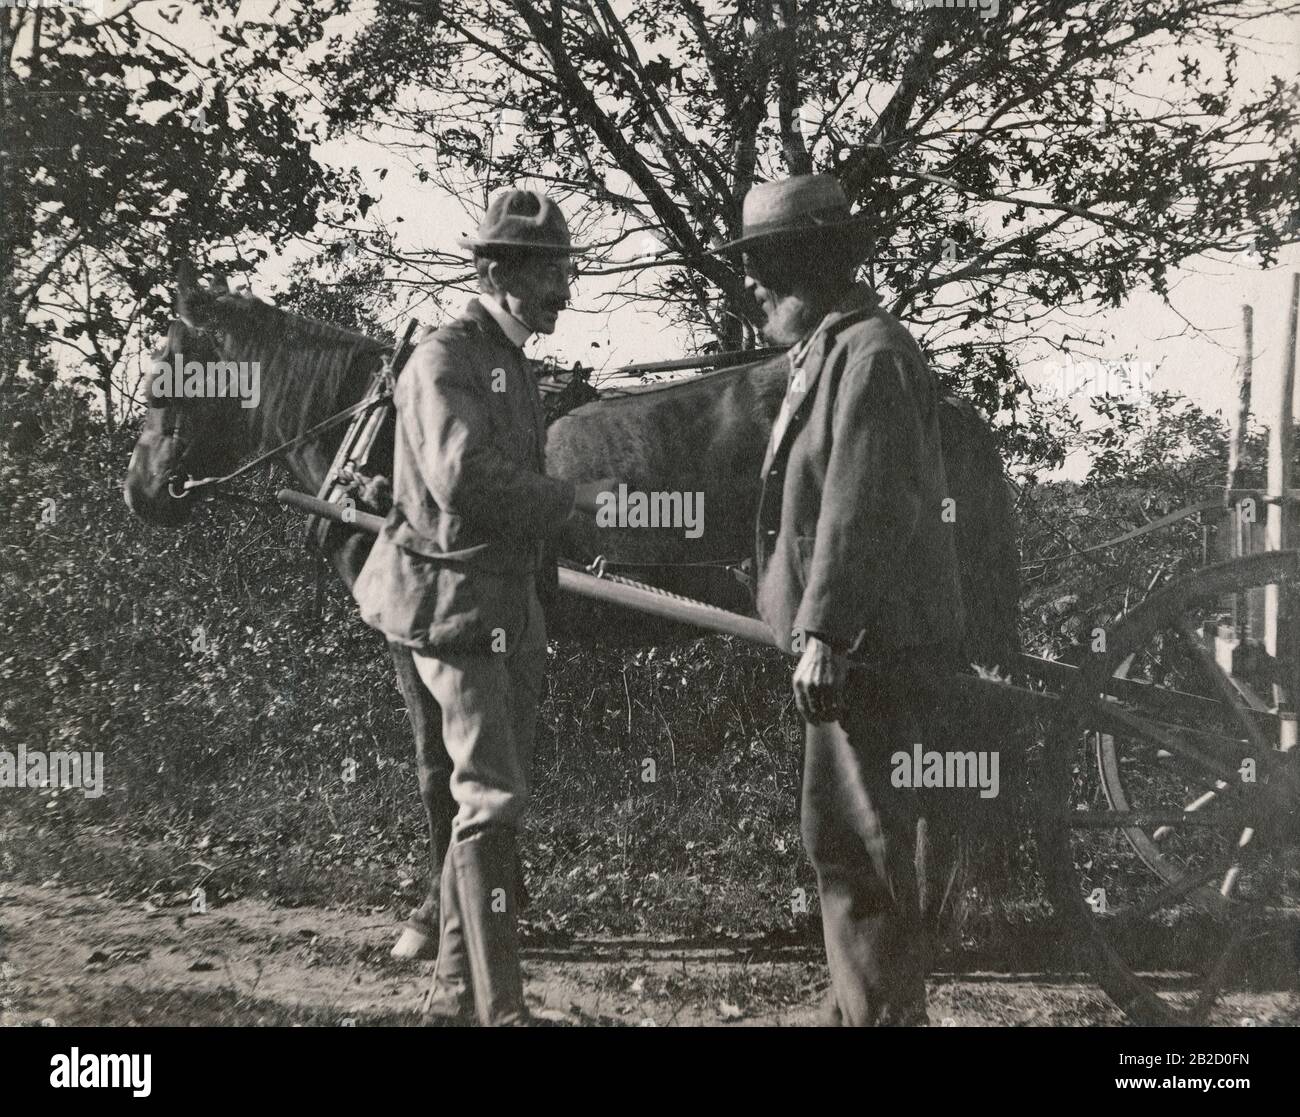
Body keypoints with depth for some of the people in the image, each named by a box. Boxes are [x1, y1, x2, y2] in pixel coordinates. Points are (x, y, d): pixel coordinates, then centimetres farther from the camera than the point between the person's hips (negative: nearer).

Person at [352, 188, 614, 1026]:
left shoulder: (515, 369, 17)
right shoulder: (445, 361, -12)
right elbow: (463, 477, -27)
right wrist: (570, 499, -17)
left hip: (510, 611, 10)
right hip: (457, 604, -9)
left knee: (492, 800, 14)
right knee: (494, 799, -11)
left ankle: (457, 990, 25)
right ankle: (500, 1006, -7)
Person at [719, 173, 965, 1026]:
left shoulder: (870, 353, -14)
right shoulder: (828, 351, 18)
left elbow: (862, 506, -22)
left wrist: (823, 634, -24)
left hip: (868, 641, -11)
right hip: (854, 641, 11)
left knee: (858, 838, -7)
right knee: (842, 836, 16)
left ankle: (886, 1011, 0)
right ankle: (863, 1005, 26)